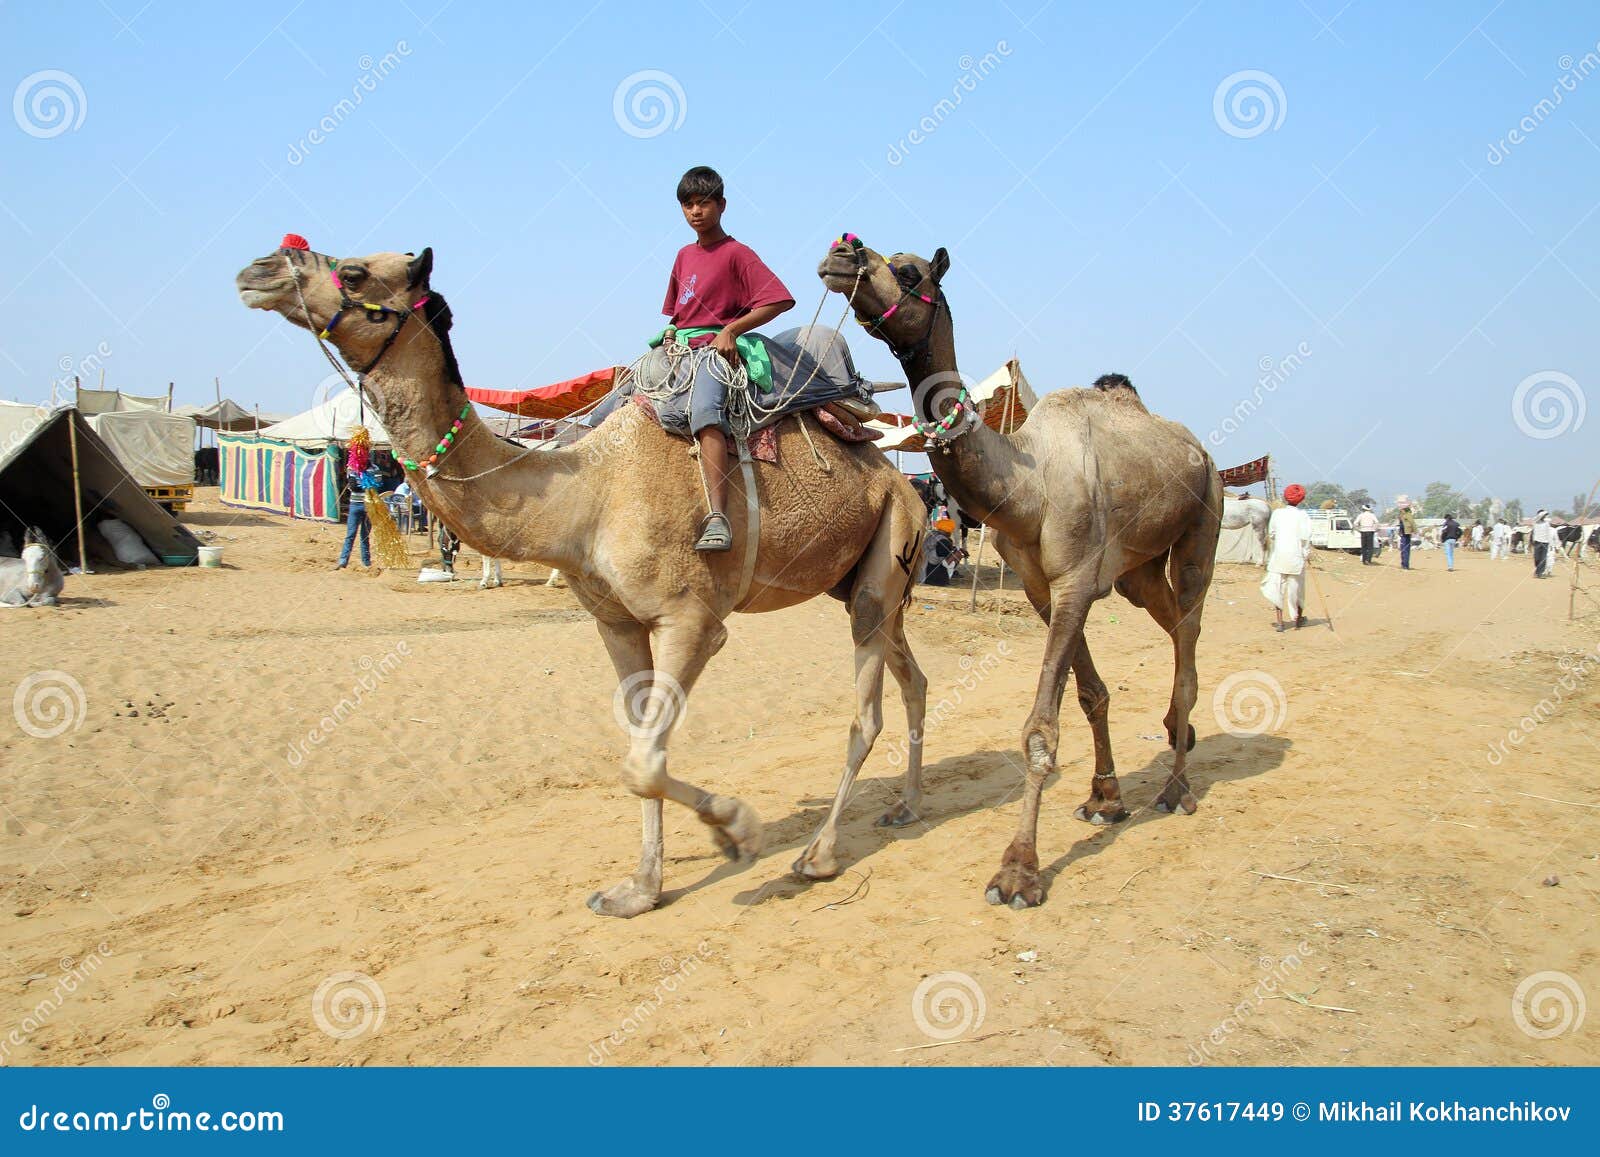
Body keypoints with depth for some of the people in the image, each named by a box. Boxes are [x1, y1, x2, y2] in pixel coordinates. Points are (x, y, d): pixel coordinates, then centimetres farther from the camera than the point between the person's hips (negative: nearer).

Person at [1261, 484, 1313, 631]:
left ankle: (1280, 622, -2)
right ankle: (1298, 618, 32)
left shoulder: (1277, 513, 1)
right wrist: (1307, 554, 2)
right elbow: (1305, 538, -8)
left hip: (1278, 556, 0)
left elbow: (1270, 534, 4)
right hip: (1296, 556, 0)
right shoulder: (1303, 515, -4)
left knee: (1277, 587, 3)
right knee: (1296, 587, 15)